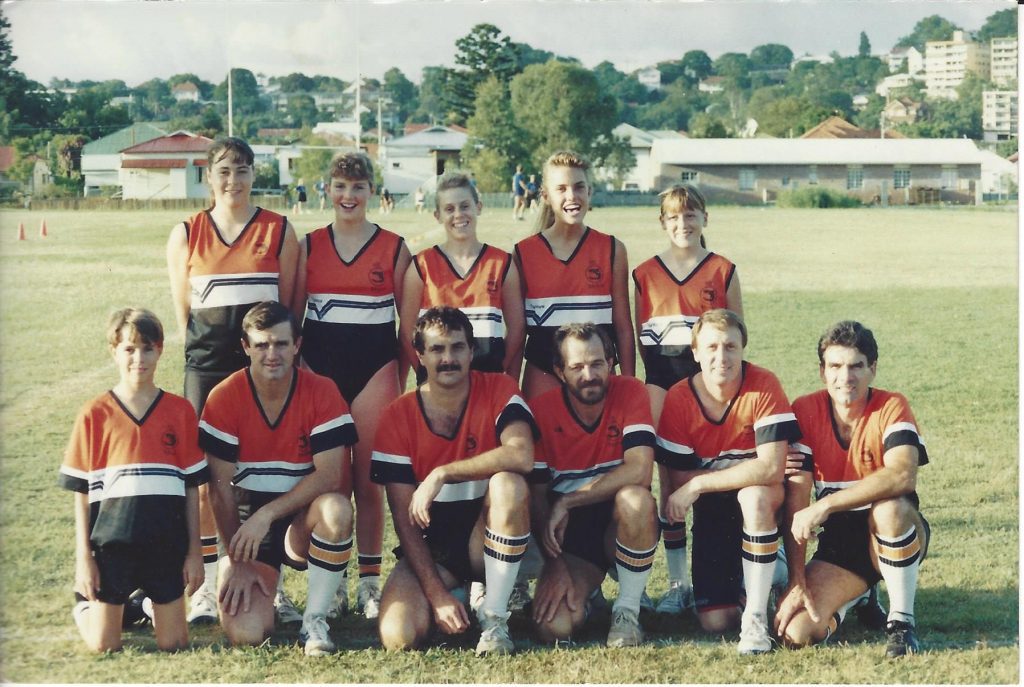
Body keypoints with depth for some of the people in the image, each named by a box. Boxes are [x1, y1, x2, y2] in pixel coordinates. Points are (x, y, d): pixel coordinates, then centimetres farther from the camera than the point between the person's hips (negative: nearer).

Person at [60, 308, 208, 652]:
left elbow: (191, 486, 6)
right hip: (112, 541, -1)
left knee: (174, 644, 2)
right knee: (104, 646, 1)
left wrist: (195, 551, 2)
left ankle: (149, 603, 33)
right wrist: (83, 557, -2)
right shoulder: (94, 414, -2)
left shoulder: (180, 411, 2)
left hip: (165, 543, 1)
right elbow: (81, 492, 2)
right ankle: (85, 601, 32)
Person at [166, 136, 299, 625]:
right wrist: (200, 356, 9)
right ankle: (209, 583, 5)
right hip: (207, 366, 1)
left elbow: (289, 304, 6)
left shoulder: (279, 231, 6)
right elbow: (182, 309, 12)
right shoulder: (186, 234, 8)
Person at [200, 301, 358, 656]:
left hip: (303, 522, 0)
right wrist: (238, 561, -11)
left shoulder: (321, 392, -9)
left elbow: (330, 475, -17)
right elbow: (220, 487, -8)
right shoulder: (224, 397, -9)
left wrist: (266, 514, -25)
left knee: (336, 508, -36)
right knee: (244, 634, -21)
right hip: (247, 525, 0)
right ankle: (264, 582, 18)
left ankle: (314, 620, -15)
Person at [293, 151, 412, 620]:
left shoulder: (393, 248, 4)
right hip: (321, 366, 1)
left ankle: (370, 581, 9)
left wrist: (403, 373, 3)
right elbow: (292, 314, 10)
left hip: (374, 368, -1)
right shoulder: (308, 246, 7)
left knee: (369, 479, 0)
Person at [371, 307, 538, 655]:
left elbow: (521, 456, -29)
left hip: (488, 538, -1)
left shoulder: (499, 390, -8)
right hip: (432, 548, 1)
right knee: (398, 637, -24)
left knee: (508, 482, -33)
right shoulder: (398, 417, -7)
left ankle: (495, 616, -19)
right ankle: (458, 593, 12)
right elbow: (404, 517, -9)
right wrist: (437, 593, -18)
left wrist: (441, 474, -30)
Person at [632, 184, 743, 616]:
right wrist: (658, 374, 2)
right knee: (669, 482, 1)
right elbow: (636, 335, 11)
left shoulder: (723, 271, 5)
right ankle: (677, 583, 8)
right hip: (662, 381, 1)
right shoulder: (645, 274, 8)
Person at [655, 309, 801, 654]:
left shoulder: (764, 386, -20)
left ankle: (756, 616, -25)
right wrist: (753, 470, -19)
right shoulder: (678, 399, -13)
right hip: (713, 511, 2)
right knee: (714, 621, -9)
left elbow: (771, 468, -30)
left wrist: (697, 485, -28)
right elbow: (679, 482, -12)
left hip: (762, 504, -2)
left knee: (755, 494, -40)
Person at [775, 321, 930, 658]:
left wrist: (824, 506, -39)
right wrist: (797, 582, -17)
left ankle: (902, 620, -17)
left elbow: (902, 475, -34)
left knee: (889, 507, -38)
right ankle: (854, 599, 18)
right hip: (838, 545, 3)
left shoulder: (891, 407, -14)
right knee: (795, 633, -18)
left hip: (893, 537, -3)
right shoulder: (805, 410, -7)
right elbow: (796, 500, -11)